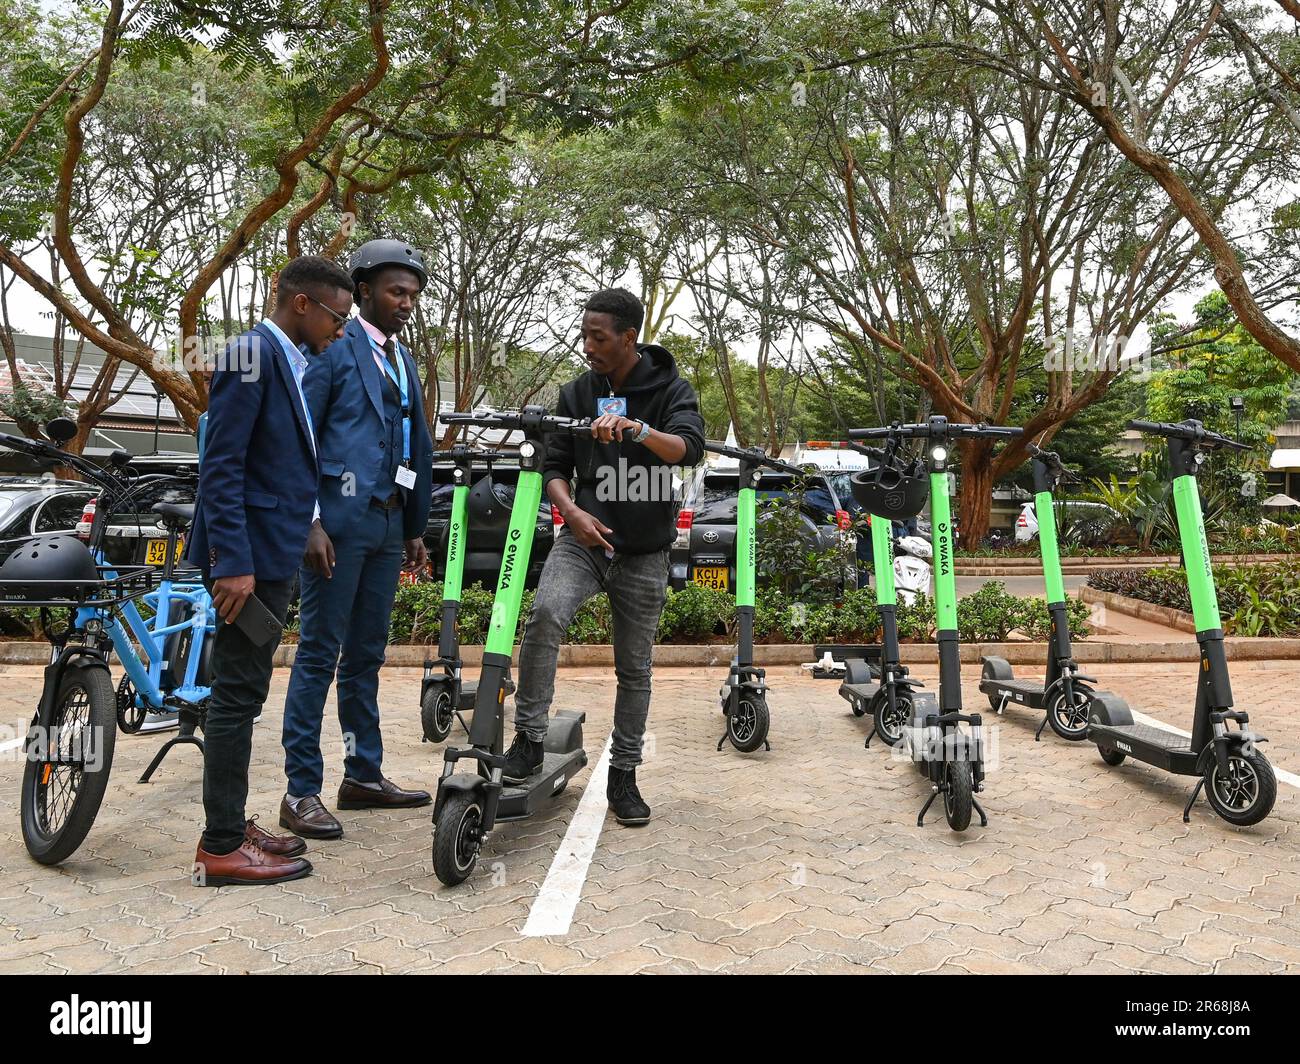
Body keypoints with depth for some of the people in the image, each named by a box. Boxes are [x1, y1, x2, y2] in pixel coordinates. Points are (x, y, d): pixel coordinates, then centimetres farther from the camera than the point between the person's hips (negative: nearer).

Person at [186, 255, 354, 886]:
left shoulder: (293, 361, 16)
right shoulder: (253, 354, -12)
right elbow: (220, 466, -19)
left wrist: (304, 533, 17)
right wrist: (234, 563, -23)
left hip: (273, 554, 10)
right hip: (249, 555, -10)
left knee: (244, 691, 14)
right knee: (238, 693, -3)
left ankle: (230, 826, 25)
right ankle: (221, 848, 6)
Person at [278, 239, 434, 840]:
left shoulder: (404, 363, 19)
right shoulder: (333, 347, -3)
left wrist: (415, 530, 19)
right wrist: (311, 522, -17)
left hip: (388, 524, 7)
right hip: (340, 519, -7)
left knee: (366, 655, 13)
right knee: (319, 655, -3)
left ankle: (364, 776, 22)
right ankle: (301, 792, 5)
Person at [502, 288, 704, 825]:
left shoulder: (670, 390, -3)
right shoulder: (576, 393, 6)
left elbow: (690, 448, -21)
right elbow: (554, 466, 9)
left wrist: (637, 429, -39)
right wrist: (571, 510, -12)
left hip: (643, 553, -1)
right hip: (584, 537, 1)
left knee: (634, 668, 7)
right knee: (545, 614, -28)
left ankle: (623, 775, 22)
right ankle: (529, 738, -15)